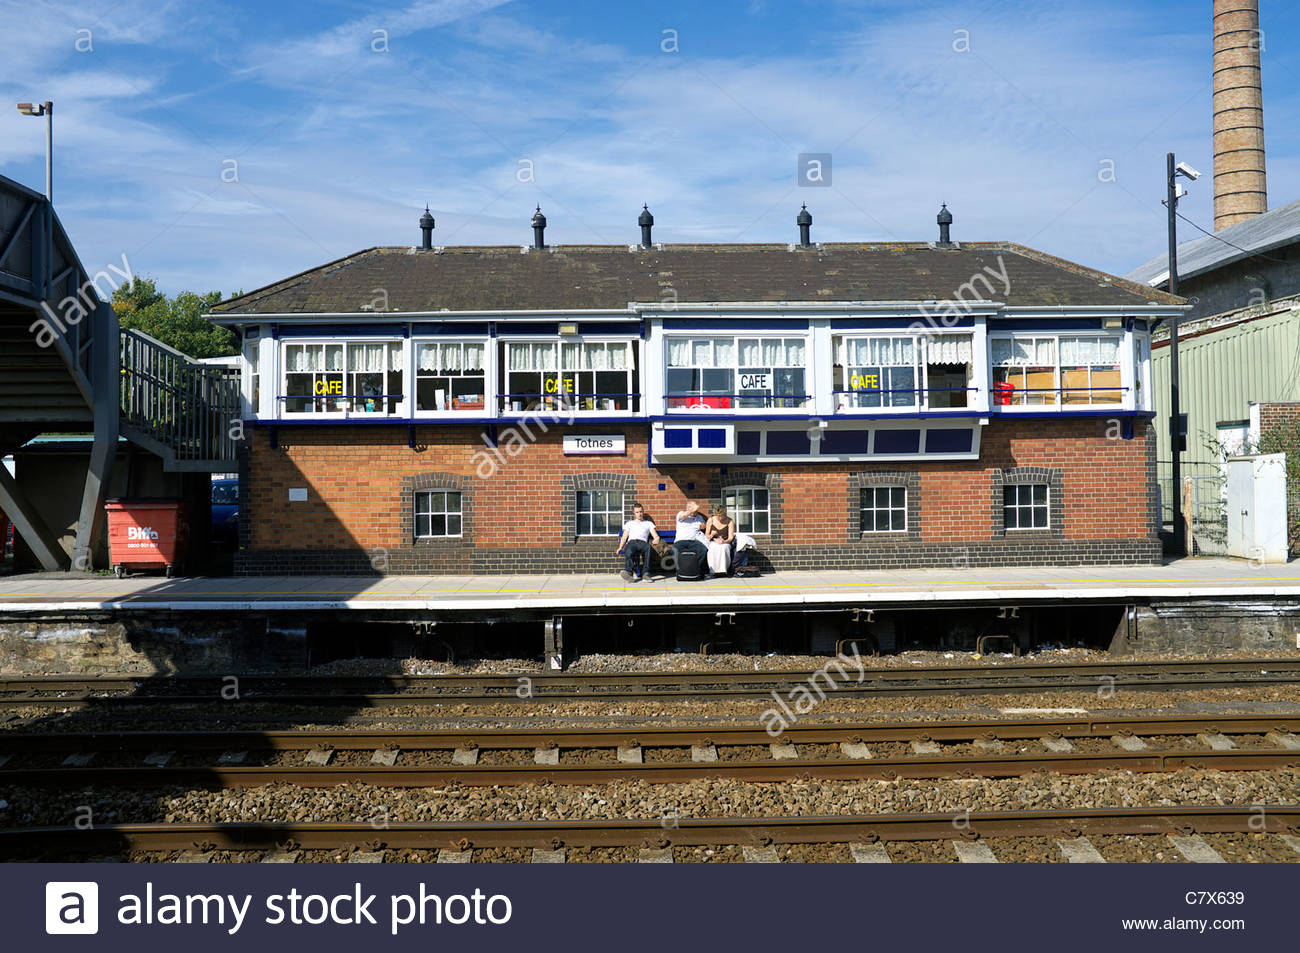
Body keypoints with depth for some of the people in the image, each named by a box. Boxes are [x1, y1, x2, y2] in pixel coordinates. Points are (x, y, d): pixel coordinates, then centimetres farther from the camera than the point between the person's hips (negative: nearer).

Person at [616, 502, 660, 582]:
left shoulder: (649, 523, 32)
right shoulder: (629, 523, 34)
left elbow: (655, 535, 19)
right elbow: (624, 537, 22)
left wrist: (656, 539, -7)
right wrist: (620, 547, 2)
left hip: (643, 542, 0)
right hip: (631, 542, 0)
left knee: (648, 547, -40)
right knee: (629, 551, -39)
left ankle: (646, 573, -49)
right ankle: (628, 572, -62)